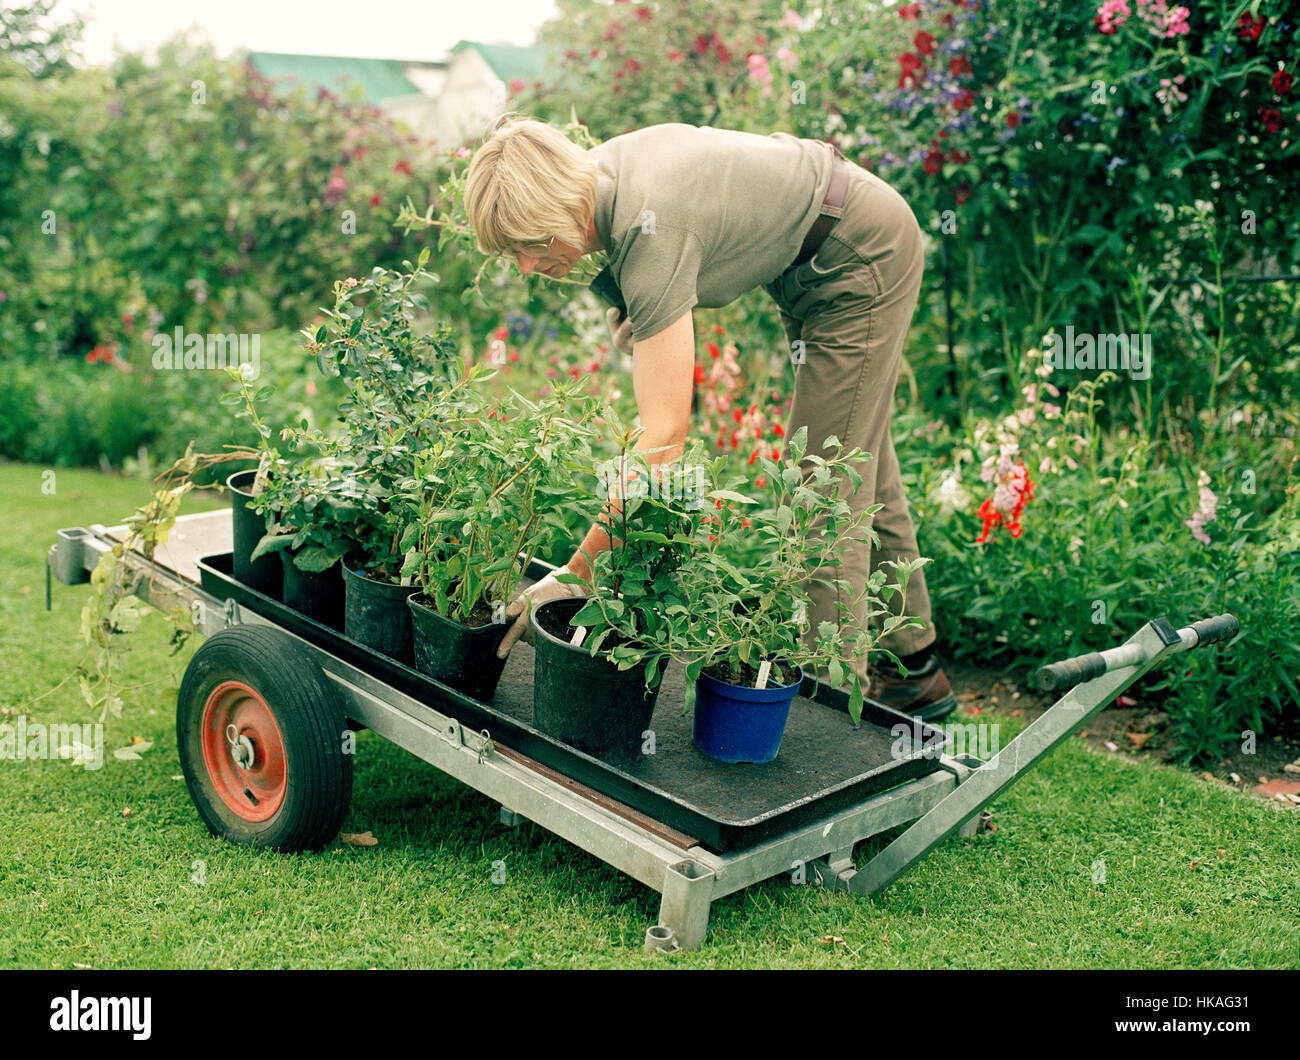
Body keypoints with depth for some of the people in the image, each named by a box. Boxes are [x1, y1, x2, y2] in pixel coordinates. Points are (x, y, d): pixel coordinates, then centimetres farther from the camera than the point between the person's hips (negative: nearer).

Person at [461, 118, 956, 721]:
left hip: (863, 258, -10)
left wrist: (576, 573, -40)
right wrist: (637, 311, -4)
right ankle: (916, 670, 29)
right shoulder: (595, 170, -10)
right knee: (861, 467, 16)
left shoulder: (650, 234, -36)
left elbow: (664, 435, -41)